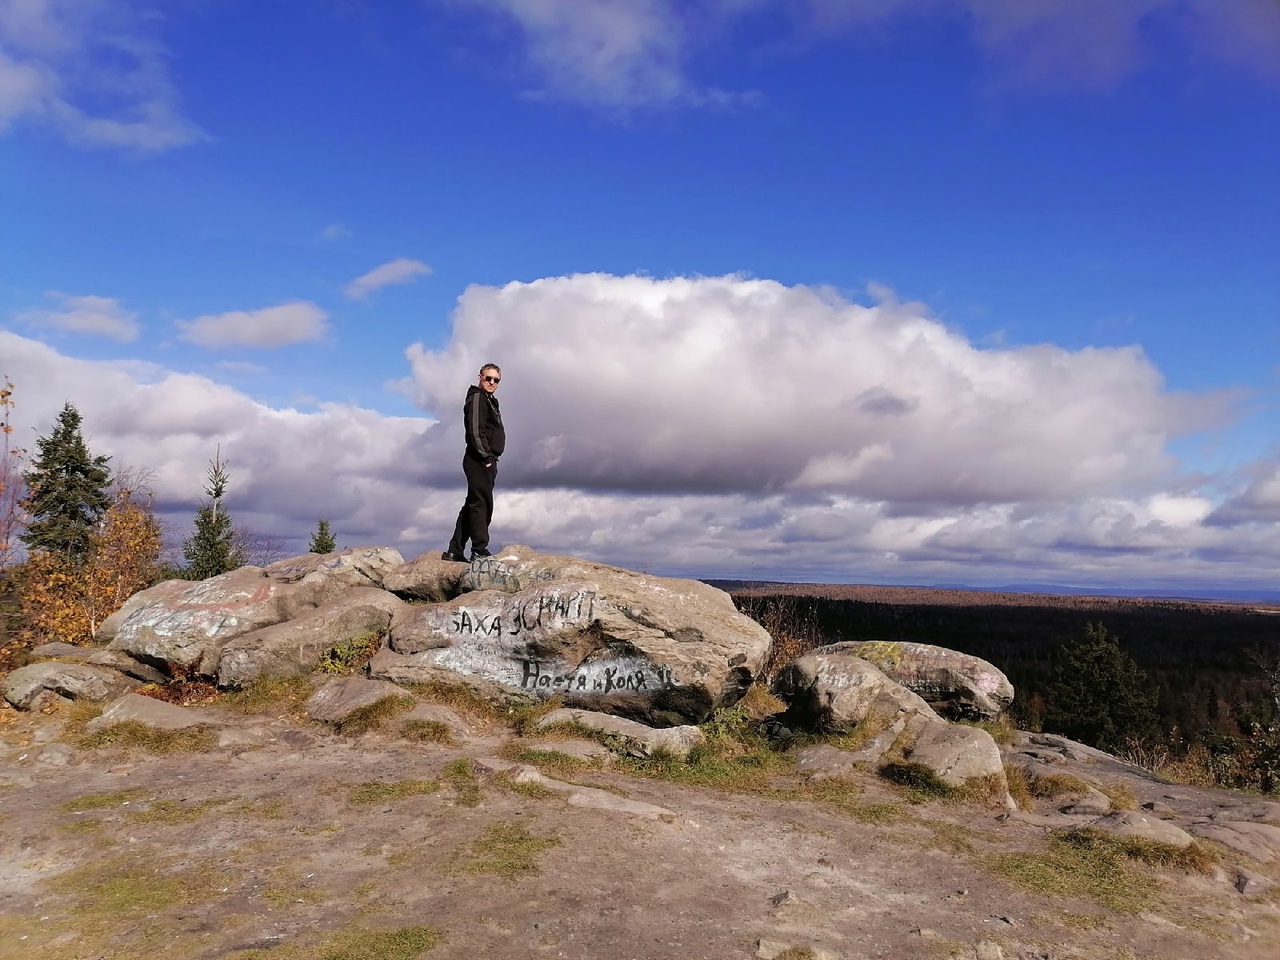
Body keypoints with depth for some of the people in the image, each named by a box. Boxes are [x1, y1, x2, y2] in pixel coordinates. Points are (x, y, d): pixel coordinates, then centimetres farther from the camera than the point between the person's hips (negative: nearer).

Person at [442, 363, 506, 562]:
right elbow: (476, 432, -18)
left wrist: (491, 459, 14)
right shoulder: (478, 398, -8)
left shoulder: (489, 401, 23)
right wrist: (486, 457, -19)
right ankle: (480, 551, -11)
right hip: (480, 461, -10)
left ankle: (455, 551, 17)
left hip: (485, 461, 10)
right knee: (481, 504, -11)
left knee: (472, 505, 12)